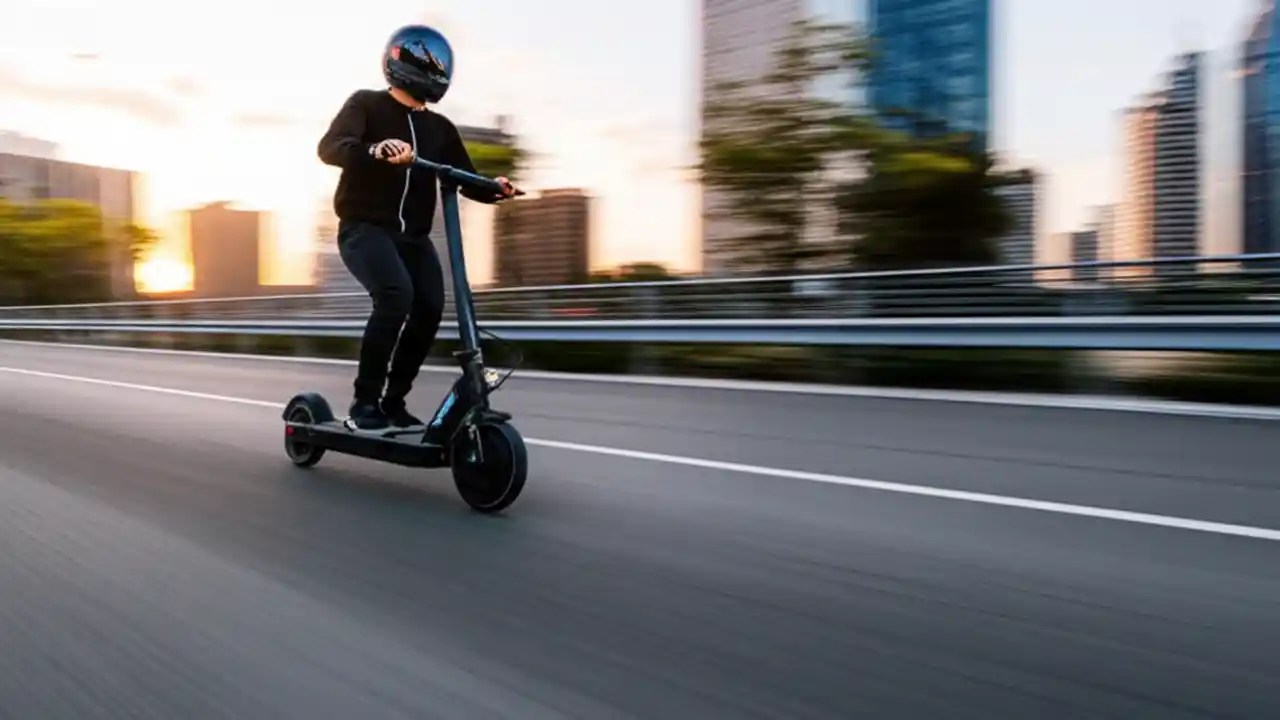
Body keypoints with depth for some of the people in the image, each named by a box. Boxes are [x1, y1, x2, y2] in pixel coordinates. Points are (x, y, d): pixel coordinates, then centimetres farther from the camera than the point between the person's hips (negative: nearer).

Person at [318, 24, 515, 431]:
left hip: (412, 235, 5)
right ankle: (365, 401, -19)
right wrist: (375, 150, -37)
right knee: (396, 294, -29)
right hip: (365, 228, -5)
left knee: (430, 307, -15)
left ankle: (394, 402, 2)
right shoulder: (367, 105, 1)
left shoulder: (439, 128, 16)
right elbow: (329, 147, -16)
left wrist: (493, 189, -11)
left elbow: (466, 179, 12)